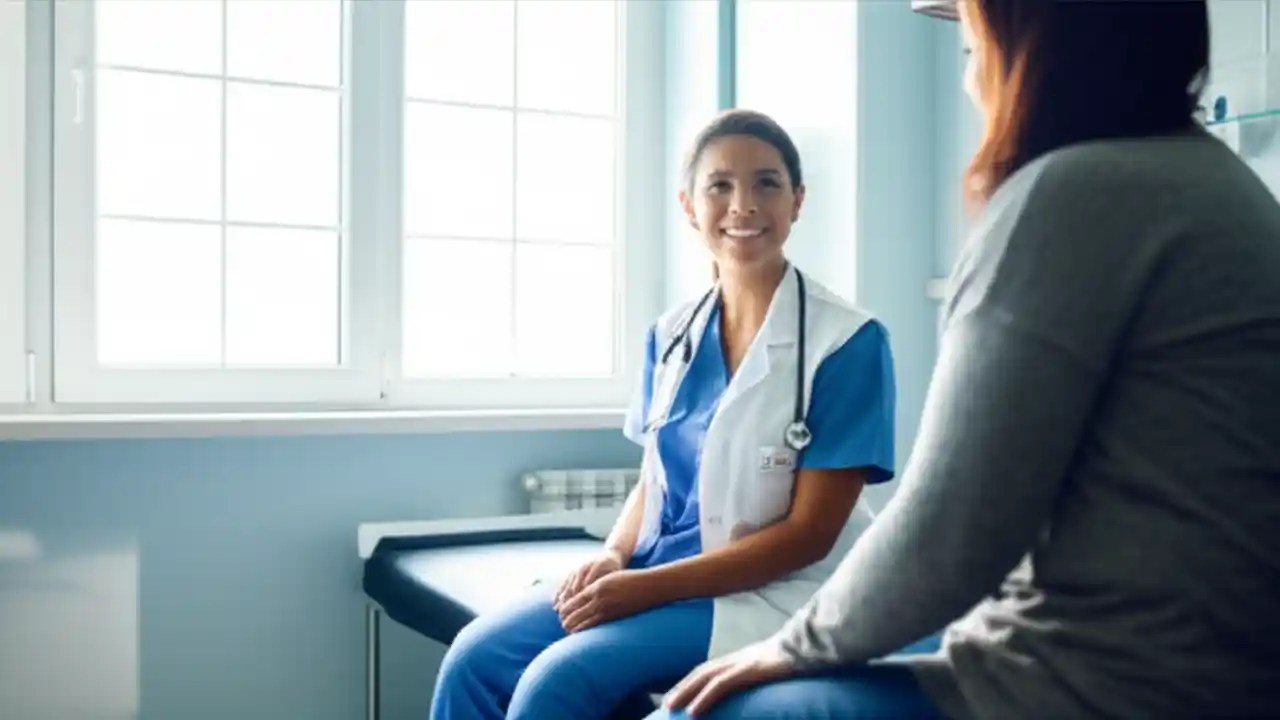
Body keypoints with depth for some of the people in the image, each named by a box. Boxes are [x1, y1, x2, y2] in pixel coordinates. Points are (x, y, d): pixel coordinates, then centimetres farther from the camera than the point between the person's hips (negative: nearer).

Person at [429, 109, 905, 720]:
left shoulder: (848, 342, -12)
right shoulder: (671, 334, 7)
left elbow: (810, 533, -14)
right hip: (649, 577, 6)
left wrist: (645, 587, -18)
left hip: (762, 596, -6)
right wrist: (613, 555, -9)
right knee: (474, 659, -11)